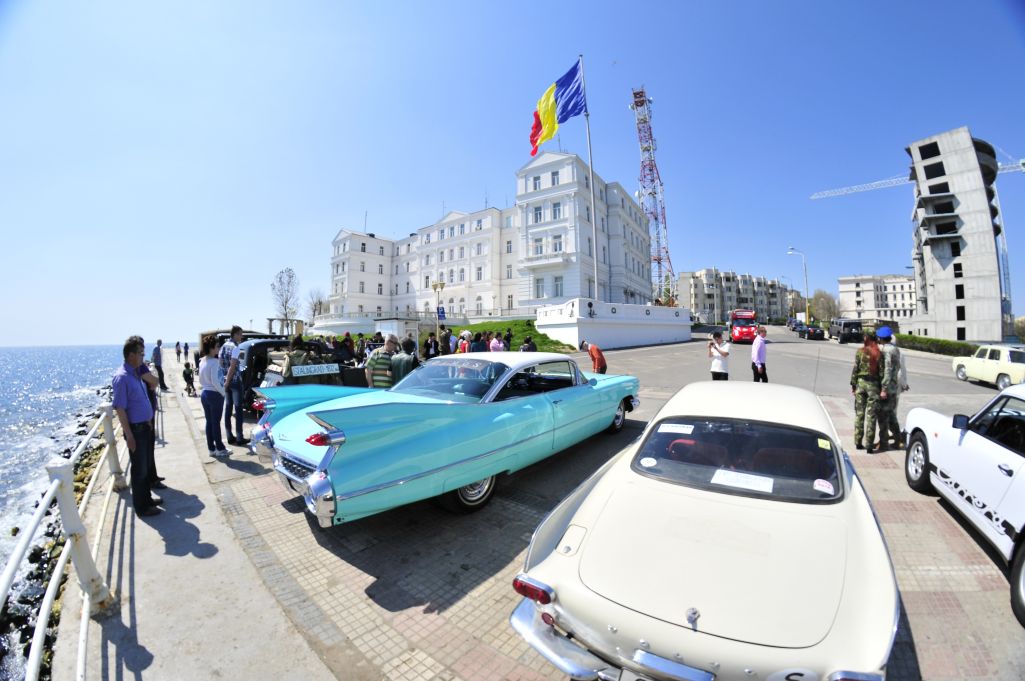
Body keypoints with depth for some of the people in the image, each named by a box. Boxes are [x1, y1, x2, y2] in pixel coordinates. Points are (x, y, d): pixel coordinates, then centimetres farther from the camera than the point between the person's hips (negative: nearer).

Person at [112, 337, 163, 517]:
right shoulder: (121, 377, -19)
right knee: (139, 469, 5)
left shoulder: (136, 374, 7)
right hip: (136, 429, -8)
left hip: (146, 427, 8)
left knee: (146, 466, 20)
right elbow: (120, 409, -19)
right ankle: (141, 506, 19)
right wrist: (129, 436, -18)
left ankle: (147, 498, 34)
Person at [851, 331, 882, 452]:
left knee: (859, 413, 9)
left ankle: (858, 442, 13)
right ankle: (869, 445, 5)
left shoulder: (860, 351, -2)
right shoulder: (878, 353, -4)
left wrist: (853, 384, 5)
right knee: (871, 415, 4)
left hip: (860, 382, 0)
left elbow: (855, 369, -2)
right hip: (873, 384, 0)